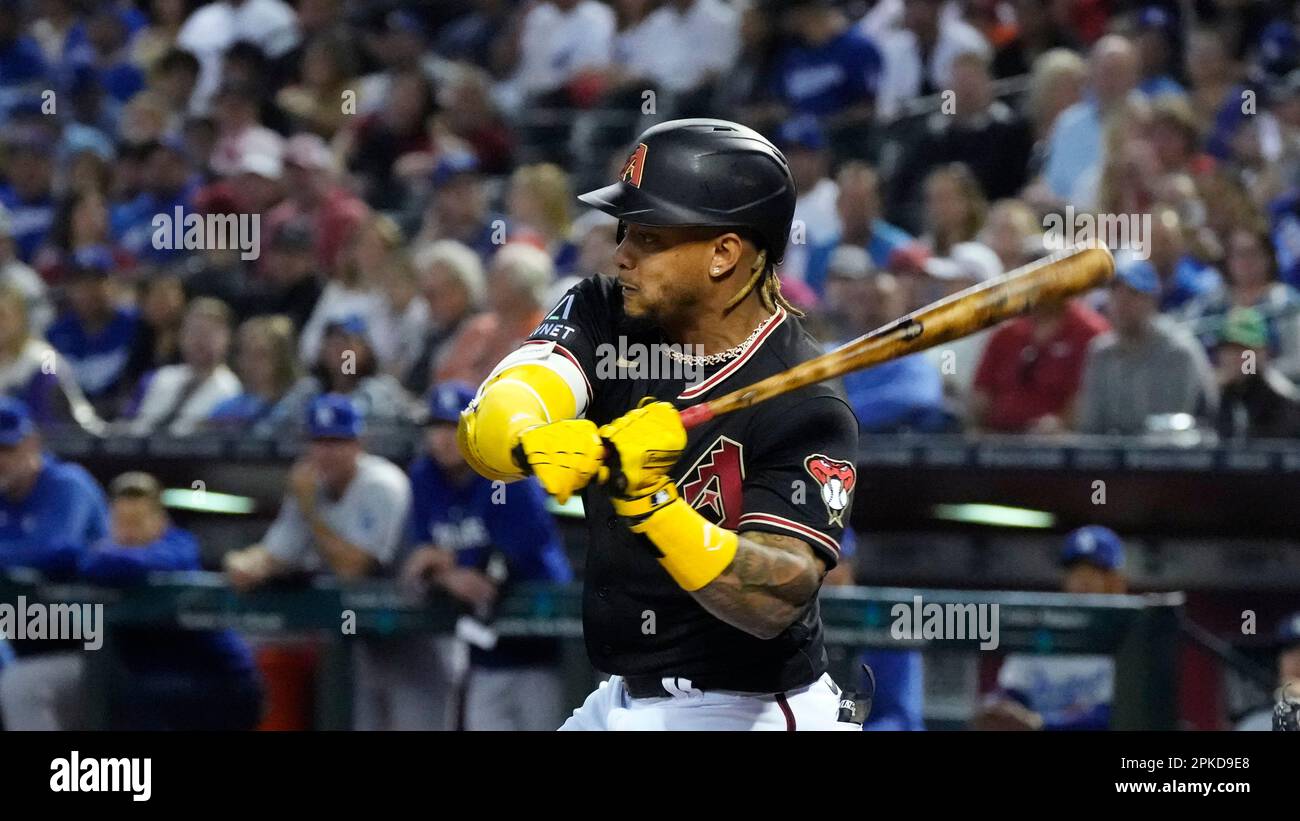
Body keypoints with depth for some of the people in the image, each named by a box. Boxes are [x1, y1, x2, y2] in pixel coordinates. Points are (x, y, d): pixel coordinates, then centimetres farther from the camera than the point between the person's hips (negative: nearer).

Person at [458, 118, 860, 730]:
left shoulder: (806, 408, -18)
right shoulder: (605, 315, -1)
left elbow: (775, 602, -27)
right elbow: (492, 418, -19)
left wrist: (648, 500, -38)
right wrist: (534, 441, -42)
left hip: (743, 713, -7)